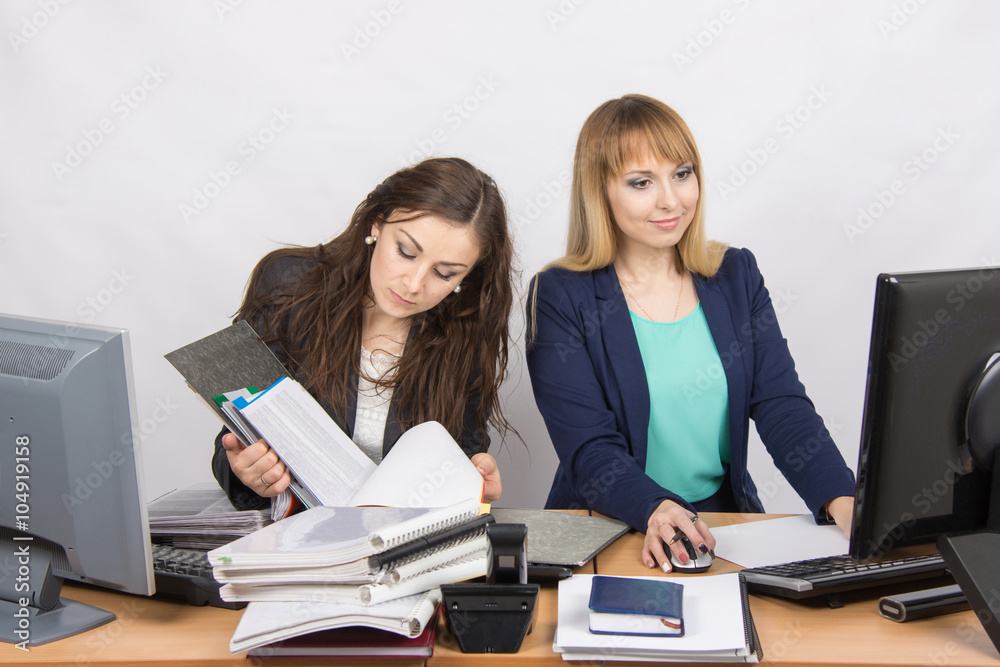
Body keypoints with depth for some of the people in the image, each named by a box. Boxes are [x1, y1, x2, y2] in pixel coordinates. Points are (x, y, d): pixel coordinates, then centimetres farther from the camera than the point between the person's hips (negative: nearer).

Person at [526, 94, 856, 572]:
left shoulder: (737, 275, 8)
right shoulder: (560, 296, -5)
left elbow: (783, 410, 0)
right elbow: (587, 448, -12)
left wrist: (843, 501, -18)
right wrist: (655, 511, -31)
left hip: (727, 521, 3)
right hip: (607, 531, -3)